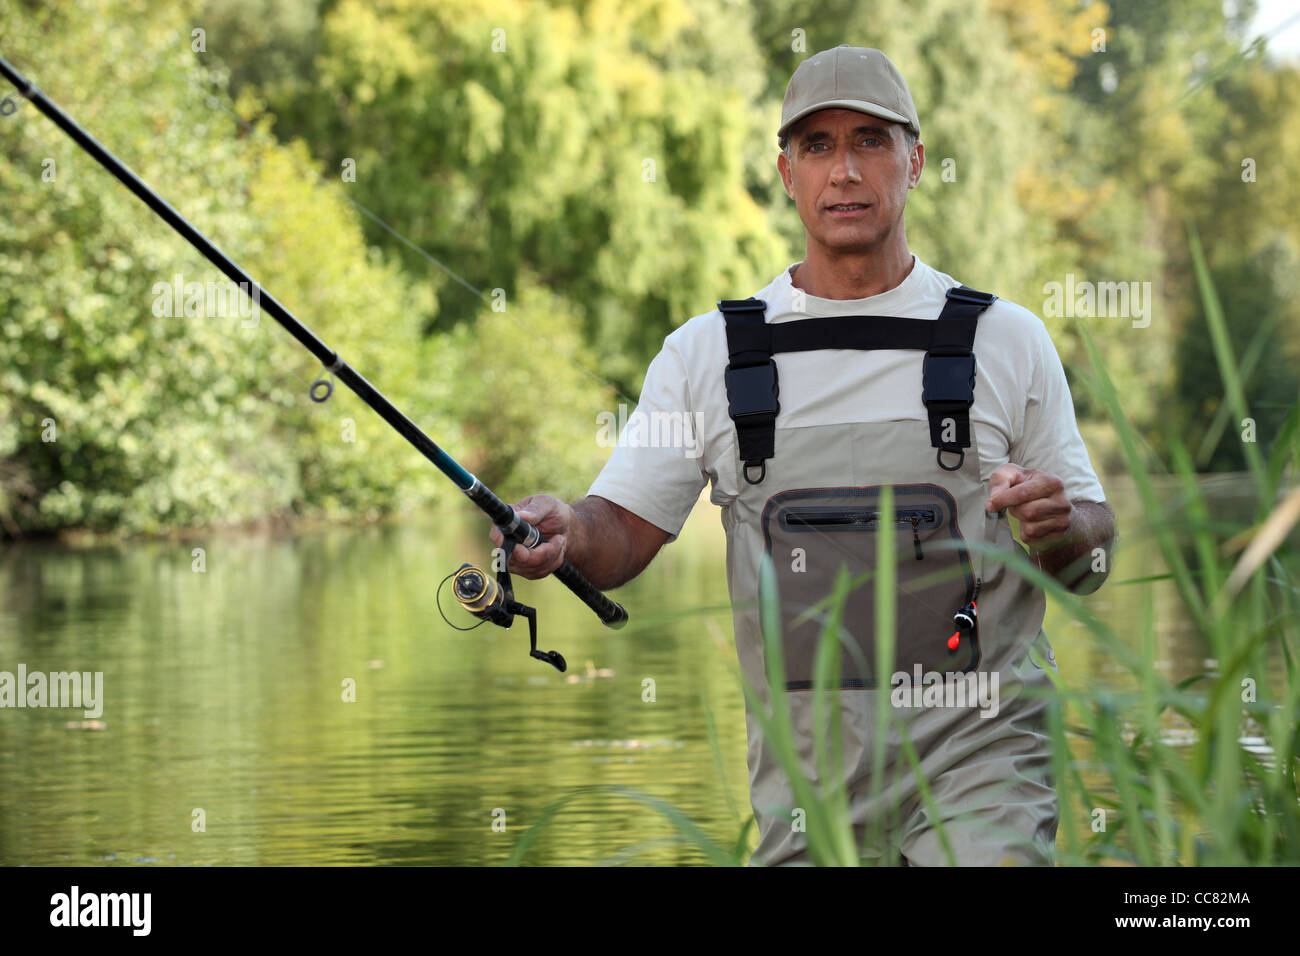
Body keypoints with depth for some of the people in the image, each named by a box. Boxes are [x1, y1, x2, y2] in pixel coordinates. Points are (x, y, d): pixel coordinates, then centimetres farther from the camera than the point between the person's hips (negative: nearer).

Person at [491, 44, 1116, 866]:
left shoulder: (1007, 341, 6)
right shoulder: (708, 352, 8)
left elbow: (1090, 565, 9)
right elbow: (625, 534, 5)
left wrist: (1061, 524, -14)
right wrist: (563, 528, -18)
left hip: (978, 747, -2)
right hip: (803, 761, 2)